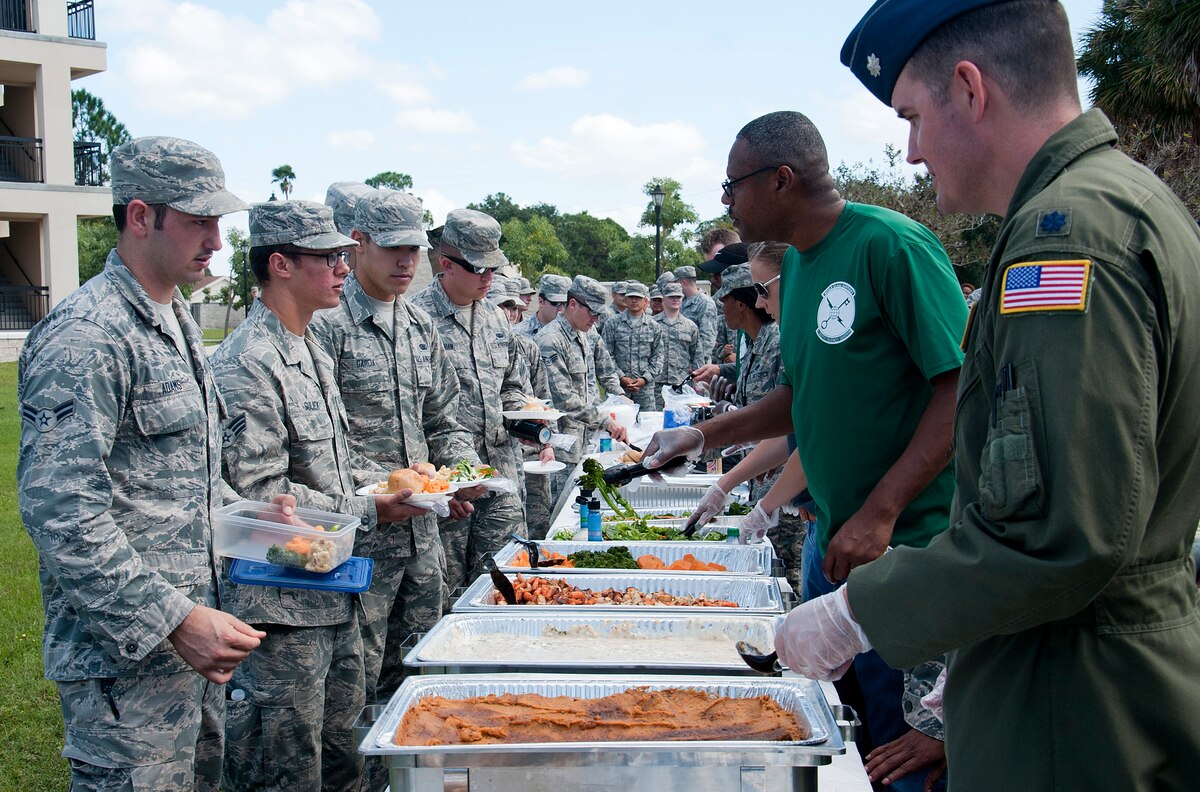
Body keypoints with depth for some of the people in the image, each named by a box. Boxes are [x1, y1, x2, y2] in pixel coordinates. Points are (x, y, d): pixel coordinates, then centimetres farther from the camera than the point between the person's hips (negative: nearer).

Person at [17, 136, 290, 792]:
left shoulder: (176, 322, 13)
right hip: (125, 652, -9)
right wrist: (175, 620, -25)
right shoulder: (85, 336, -19)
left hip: (187, 637, 9)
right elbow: (58, 509, -25)